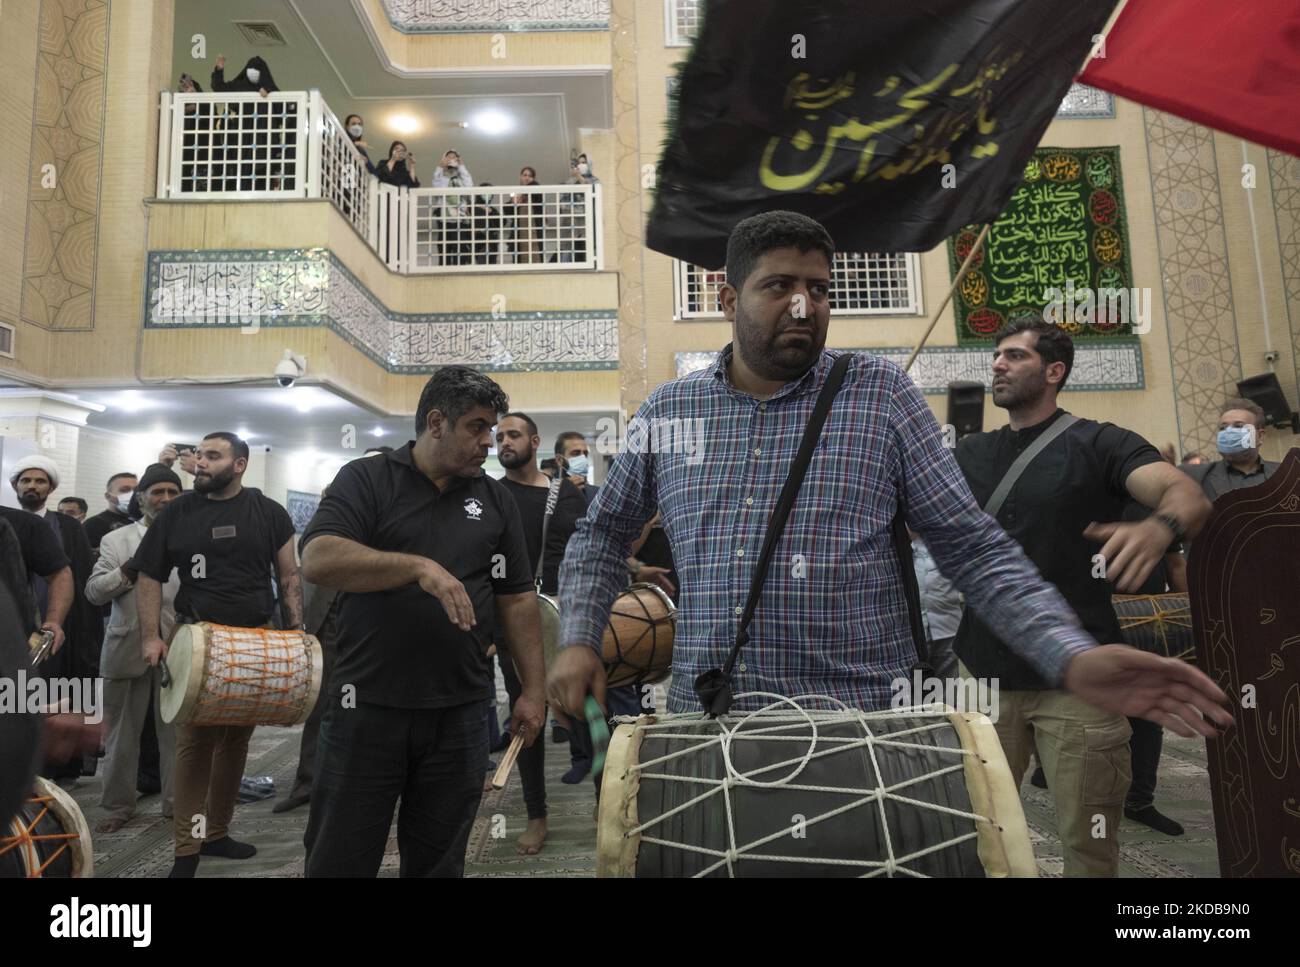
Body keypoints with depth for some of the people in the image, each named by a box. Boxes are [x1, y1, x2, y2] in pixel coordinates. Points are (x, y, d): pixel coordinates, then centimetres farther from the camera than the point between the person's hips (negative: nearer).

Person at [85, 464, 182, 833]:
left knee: (176, 732, 6)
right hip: (127, 649, 1)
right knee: (122, 733, 12)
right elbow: (93, 591, 0)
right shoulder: (116, 540, 7)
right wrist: (127, 572, -16)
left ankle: (177, 803, 18)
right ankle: (118, 805, 26)